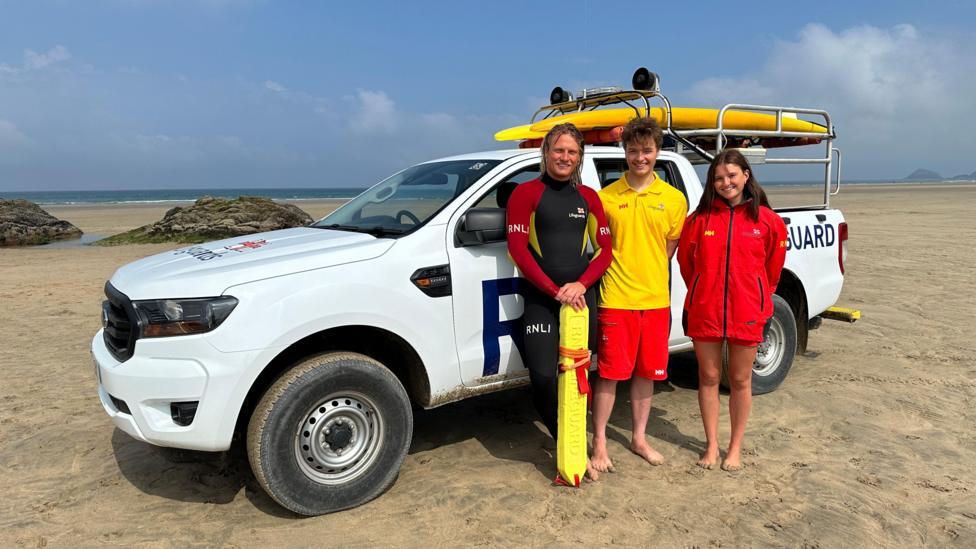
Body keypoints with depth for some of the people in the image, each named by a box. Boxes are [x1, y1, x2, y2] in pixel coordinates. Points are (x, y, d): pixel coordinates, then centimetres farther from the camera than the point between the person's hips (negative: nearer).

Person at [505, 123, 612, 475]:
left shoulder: (588, 197, 12)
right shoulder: (526, 193, 1)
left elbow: (605, 248, 9)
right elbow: (518, 249, -7)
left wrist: (580, 285, -8)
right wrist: (555, 290, -13)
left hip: (582, 296, 3)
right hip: (541, 298, -3)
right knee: (543, 376, -11)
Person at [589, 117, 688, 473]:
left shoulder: (674, 199, 4)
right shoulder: (606, 197, -2)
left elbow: (670, 249, 10)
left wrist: (649, 276, 3)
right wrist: (619, 275, -3)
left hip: (656, 300, 3)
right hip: (616, 300, -3)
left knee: (646, 373, 13)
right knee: (610, 373, 1)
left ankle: (639, 439, 30)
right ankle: (599, 443, 16)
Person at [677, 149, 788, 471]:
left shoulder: (766, 220, -2)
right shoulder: (700, 219, -1)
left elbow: (773, 266, 9)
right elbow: (686, 261, 9)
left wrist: (758, 299, 12)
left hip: (747, 312, 0)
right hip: (704, 310, 1)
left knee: (740, 380, 10)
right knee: (708, 377, 9)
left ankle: (735, 447, 26)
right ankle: (712, 445, 24)